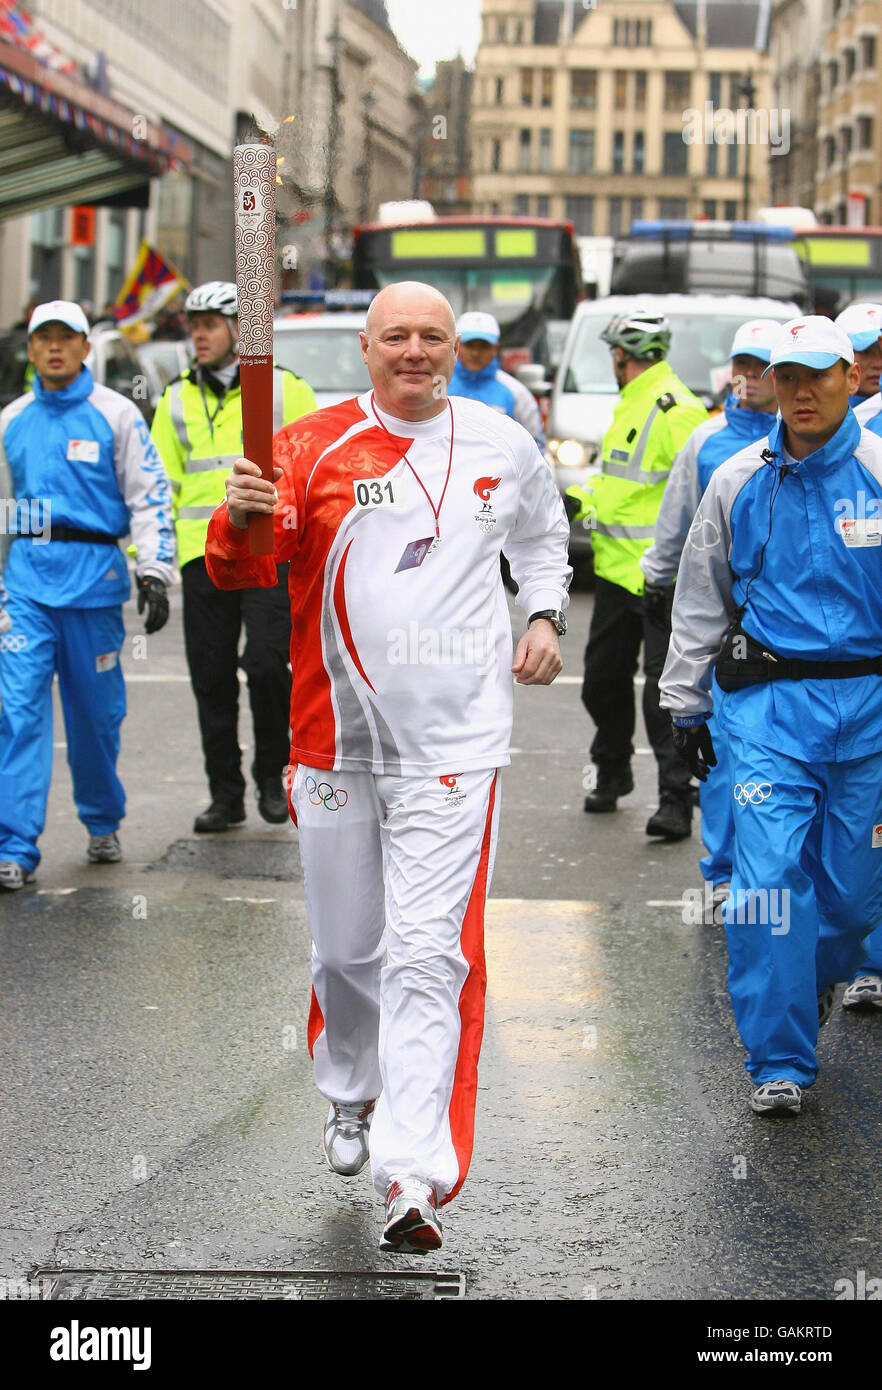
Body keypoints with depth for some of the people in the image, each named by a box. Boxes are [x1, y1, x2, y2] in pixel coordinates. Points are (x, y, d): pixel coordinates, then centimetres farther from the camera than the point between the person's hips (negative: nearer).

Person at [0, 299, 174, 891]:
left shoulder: (116, 414, 0)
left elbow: (150, 495, -2)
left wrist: (155, 573, -10)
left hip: (95, 575, -2)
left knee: (96, 711, 9)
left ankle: (103, 824, 32)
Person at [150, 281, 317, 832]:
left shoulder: (286, 390, 6)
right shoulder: (177, 400, 14)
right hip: (203, 555, 3)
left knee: (267, 664, -14)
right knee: (212, 679, 4)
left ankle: (272, 776, 7)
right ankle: (226, 795, 14)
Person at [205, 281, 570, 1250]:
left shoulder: (504, 447, 4)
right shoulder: (312, 447, -3)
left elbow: (543, 539, 25)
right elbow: (239, 570, -14)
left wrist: (545, 617, 9)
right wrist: (242, 520, -36)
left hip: (454, 737, -1)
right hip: (336, 729, 1)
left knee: (428, 954, -11)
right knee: (345, 945, 16)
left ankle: (414, 1178, -15)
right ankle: (354, 1095, 44)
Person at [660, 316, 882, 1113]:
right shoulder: (738, 484, 5)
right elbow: (700, 602, 15)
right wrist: (685, 705, 14)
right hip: (767, 698, 0)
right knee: (768, 876, -10)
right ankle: (779, 1061, -1)